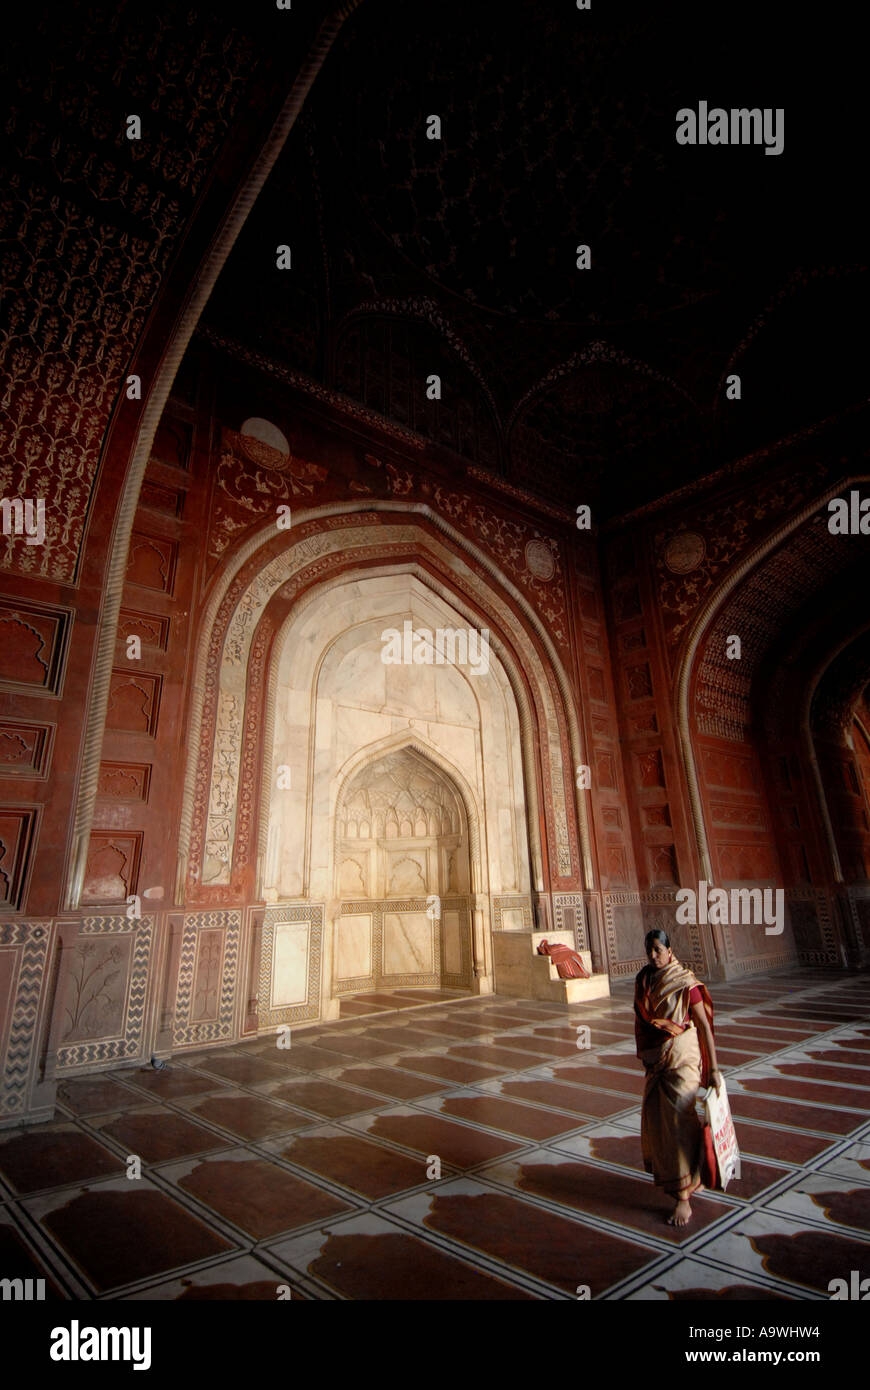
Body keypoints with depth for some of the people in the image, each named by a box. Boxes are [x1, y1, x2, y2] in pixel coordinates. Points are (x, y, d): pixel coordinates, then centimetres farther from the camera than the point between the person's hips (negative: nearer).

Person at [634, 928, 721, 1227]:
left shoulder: (685, 983, -16)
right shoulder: (643, 980, 0)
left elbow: (704, 1025, -14)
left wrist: (713, 1068, -15)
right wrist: (644, 1053, 16)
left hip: (682, 1059, -6)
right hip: (654, 1060, 6)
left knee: (680, 1123, -3)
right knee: (656, 1120, 15)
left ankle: (683, 1197, 7)